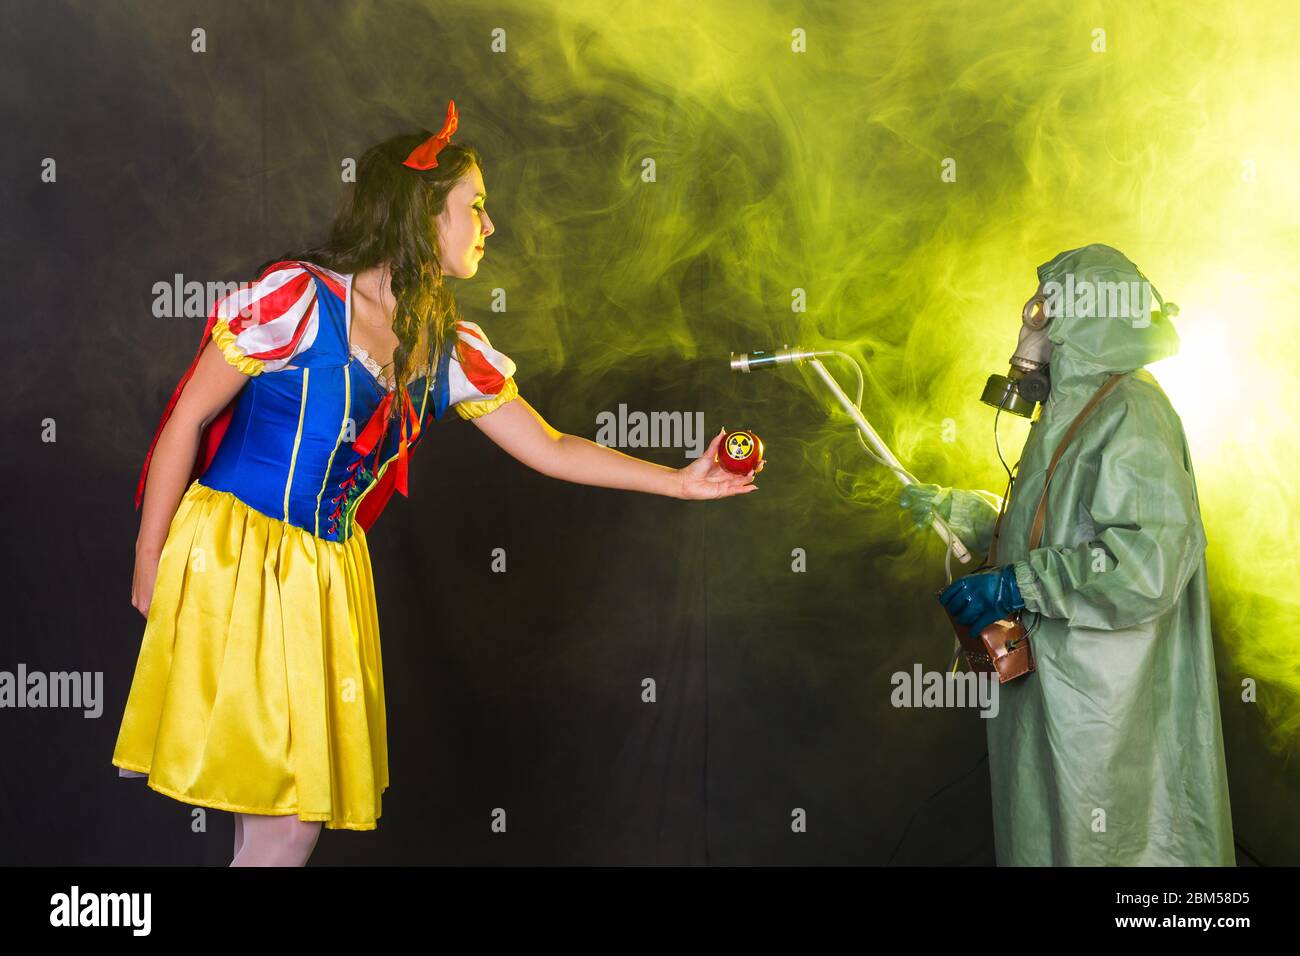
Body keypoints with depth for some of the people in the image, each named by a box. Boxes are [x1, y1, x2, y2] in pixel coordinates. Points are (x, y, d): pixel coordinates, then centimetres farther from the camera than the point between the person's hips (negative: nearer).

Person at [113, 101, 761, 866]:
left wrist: (679, 481, 11)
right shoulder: (297, 297, -12)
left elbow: (548, 448, 15)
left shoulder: (452, 346, 7)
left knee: (292, 819, 5)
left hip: (329, 571, 6)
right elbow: (186, 421, -6)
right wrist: (150, 564, -6)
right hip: (233, 553, -6)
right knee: (285, 828, -9)